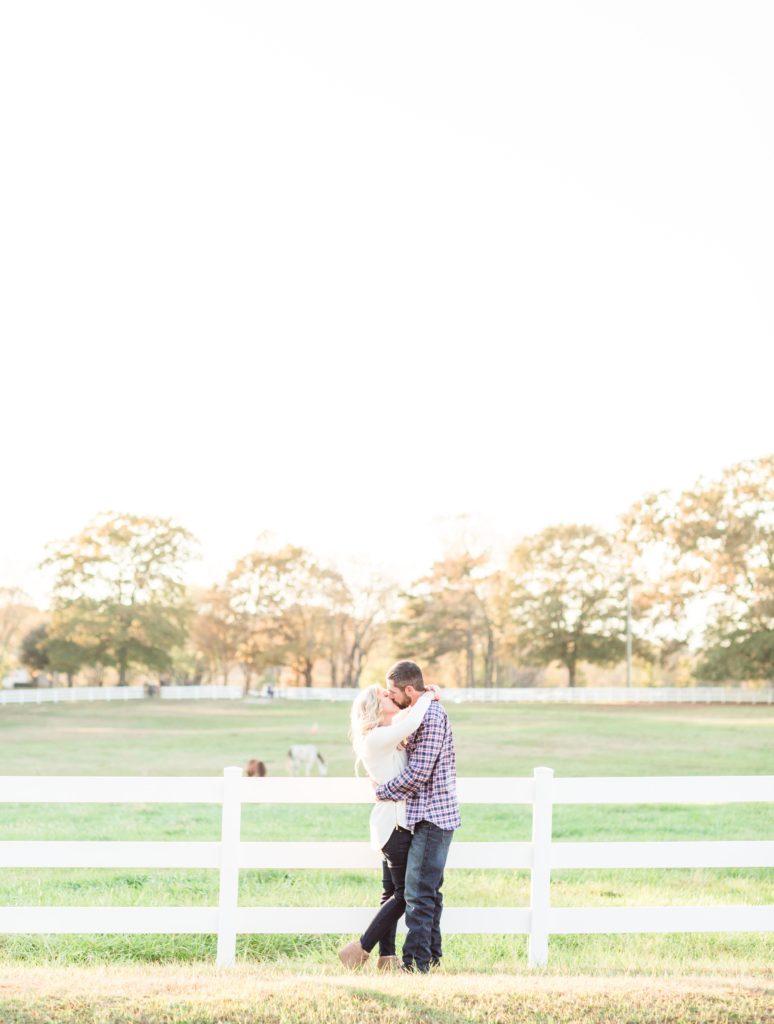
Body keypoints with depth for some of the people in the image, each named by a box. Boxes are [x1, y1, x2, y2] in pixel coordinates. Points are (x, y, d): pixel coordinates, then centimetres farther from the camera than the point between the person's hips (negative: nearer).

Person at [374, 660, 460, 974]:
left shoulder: (431, 716, -17)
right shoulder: (426, 711, 15)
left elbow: (418, 773, -21)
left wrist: (383, 792, -10)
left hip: (431, 817, -11)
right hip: (431, 816, 11)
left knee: (418, 891, -10)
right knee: (429, 889, 15)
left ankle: (416, 962, -10)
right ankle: (431, 956, 21)